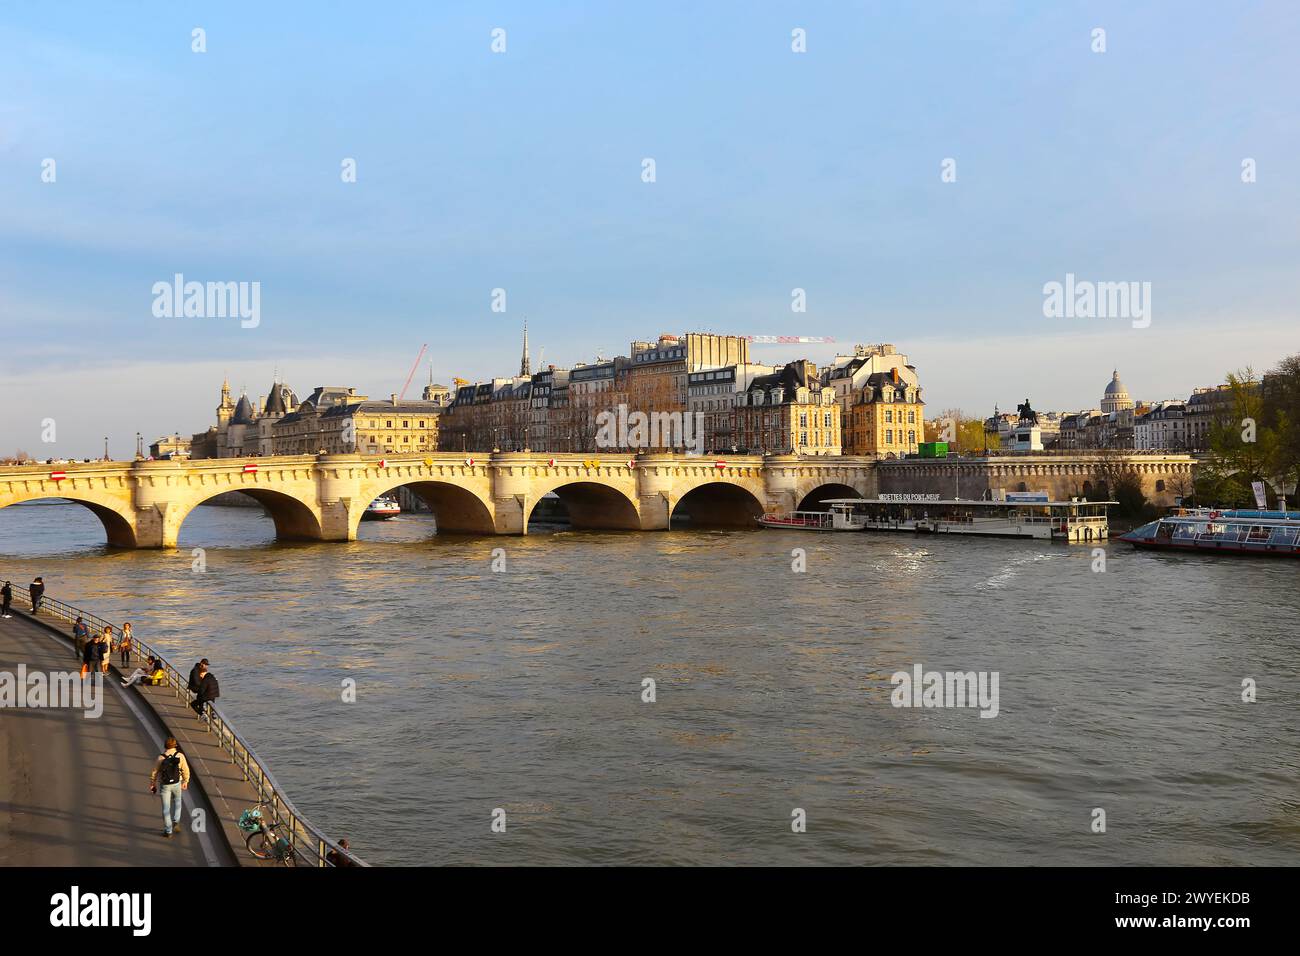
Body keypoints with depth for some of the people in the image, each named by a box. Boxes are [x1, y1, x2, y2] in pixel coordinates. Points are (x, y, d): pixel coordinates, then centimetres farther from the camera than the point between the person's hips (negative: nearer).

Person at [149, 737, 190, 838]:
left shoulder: (160, 758, -17)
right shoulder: (180, 756, -15)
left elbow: (154, 773, -7)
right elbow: (185, 770, -5)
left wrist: (152, 784, 10)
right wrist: (185, 781, 12)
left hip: (164, 785, -1)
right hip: (177, 784, 1)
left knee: (166, 808, 10)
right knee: (177, 801, 28)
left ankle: (168, 831, 17)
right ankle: (176, 822, 13)